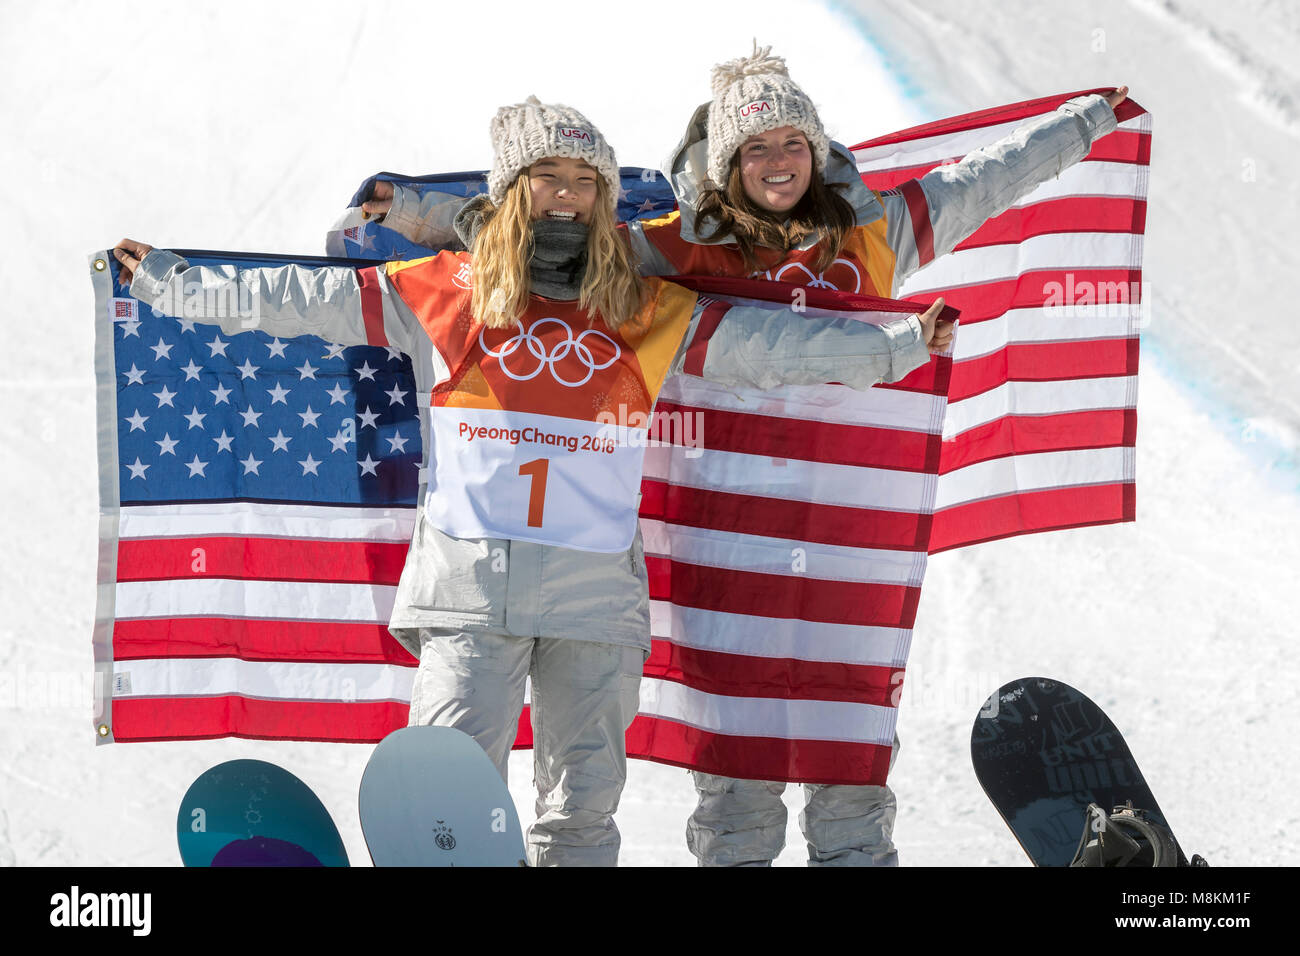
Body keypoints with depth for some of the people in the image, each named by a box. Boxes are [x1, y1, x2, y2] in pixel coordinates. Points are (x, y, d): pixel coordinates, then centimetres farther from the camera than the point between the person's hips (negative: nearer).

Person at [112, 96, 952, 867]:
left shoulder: (648, 316, 9)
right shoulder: (444, 295, 6)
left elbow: (769, 342, 9)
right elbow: (300, 297, 8)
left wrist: (896, 347, 4)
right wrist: (173, 283, 7)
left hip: (598, 592, 2)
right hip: (471, 585, -2)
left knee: (586, 800, 7)